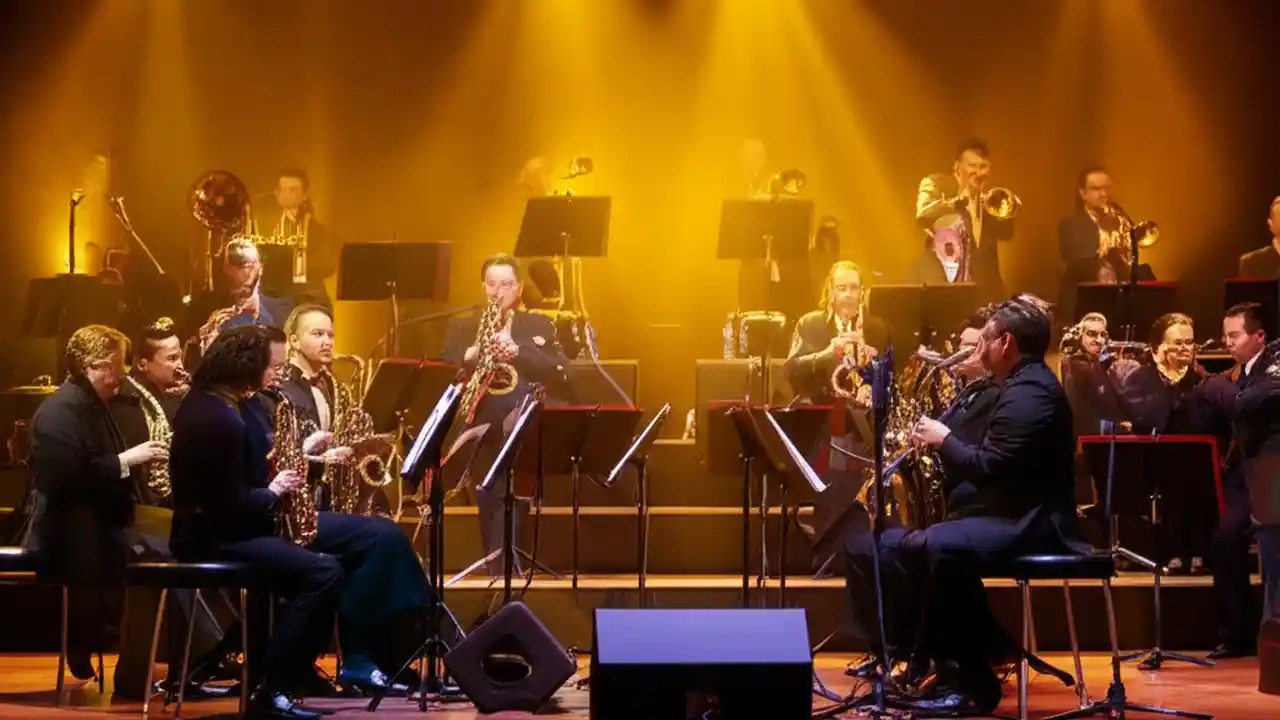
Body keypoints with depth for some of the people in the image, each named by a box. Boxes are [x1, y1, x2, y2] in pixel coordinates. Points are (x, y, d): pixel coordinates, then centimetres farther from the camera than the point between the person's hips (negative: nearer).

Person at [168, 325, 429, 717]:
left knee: (381, 536, 3)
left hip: (249, 521, 11)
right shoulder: (215, 417, -23)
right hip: (218, 535, -11)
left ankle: (357, 657, 3)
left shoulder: (235, 403, 11)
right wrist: (274, 491, -8)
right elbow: (233, 504, -25)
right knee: (323, 572, -33)